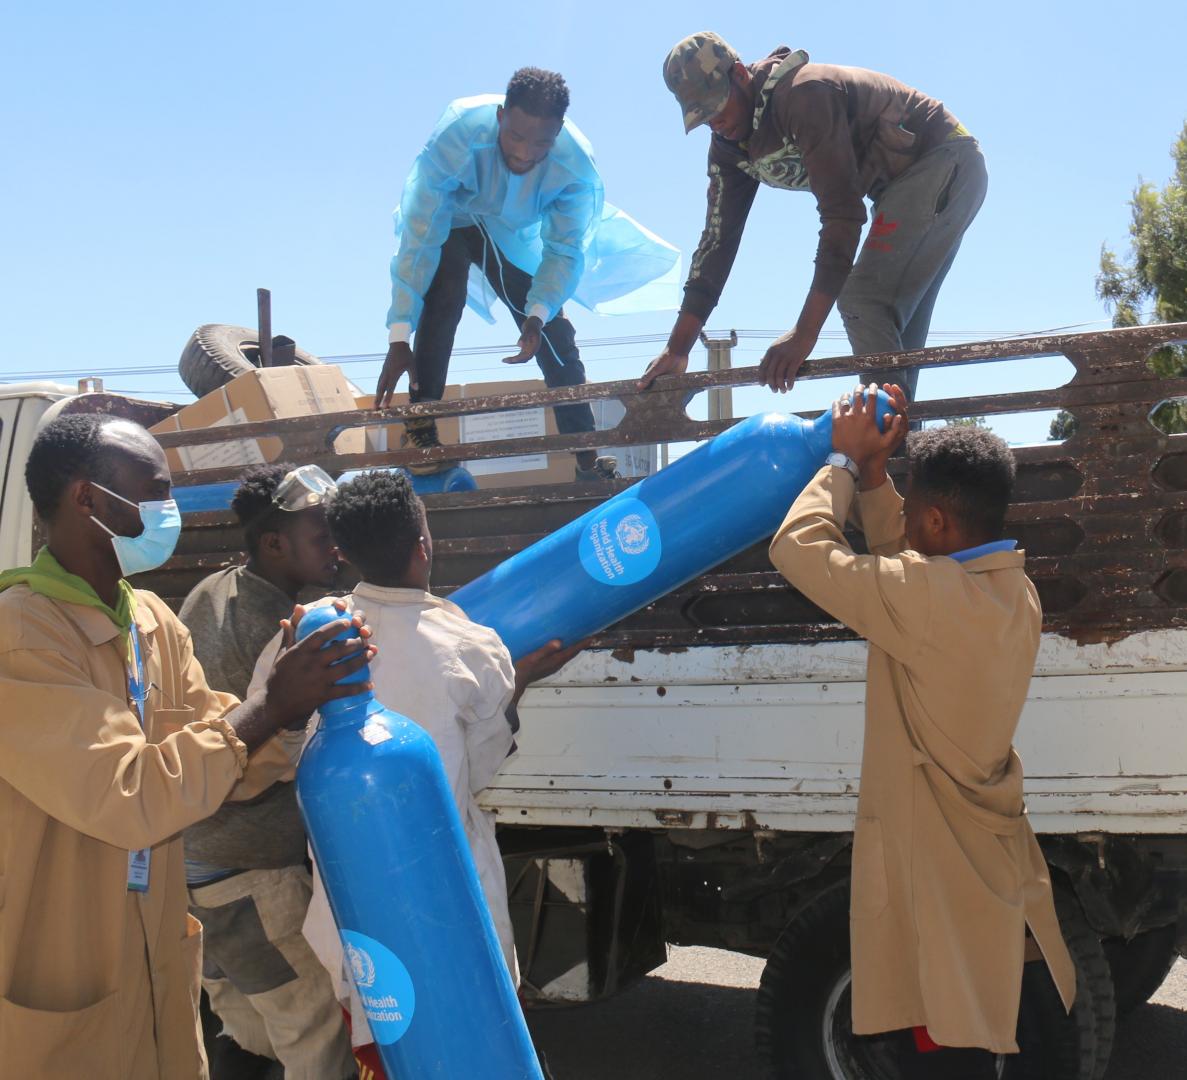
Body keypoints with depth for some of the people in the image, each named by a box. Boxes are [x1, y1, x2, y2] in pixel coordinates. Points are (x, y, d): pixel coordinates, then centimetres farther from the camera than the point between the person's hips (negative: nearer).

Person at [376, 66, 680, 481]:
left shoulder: (576, 166, -32)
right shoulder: (457, 134, -40)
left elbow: (564, 251, -23)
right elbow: (419, 240, -39)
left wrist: (537, 315, -41)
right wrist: (400, 337, -43)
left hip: (513, 236, 2)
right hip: (447, 222, -2)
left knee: (556, 336, -4)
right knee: (445, 292, -32)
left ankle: (587, 457, 10)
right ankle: (420, 430, -22)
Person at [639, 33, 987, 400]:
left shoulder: (804, 93, -28)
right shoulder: (730, 145, 0)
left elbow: (842, 213, -32)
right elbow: (718, 236, 1)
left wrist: (805, 333, -36)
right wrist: (677, 348, -4)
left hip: (945, 159, -10)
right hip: (903, 182, 10)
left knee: (864, 302, -20)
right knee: (892, 321, 7)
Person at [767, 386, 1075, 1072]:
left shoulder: (929, 599, -26)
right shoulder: (1014, 587, 0)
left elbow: (798, 547, -20)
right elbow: (902, 558, 14)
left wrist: (846, 461, -7)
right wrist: (872, 472, 5)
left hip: (942, 856, -8)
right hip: (986, 844, 8)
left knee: (965, 1041, 4)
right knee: (985, 1022, 18)